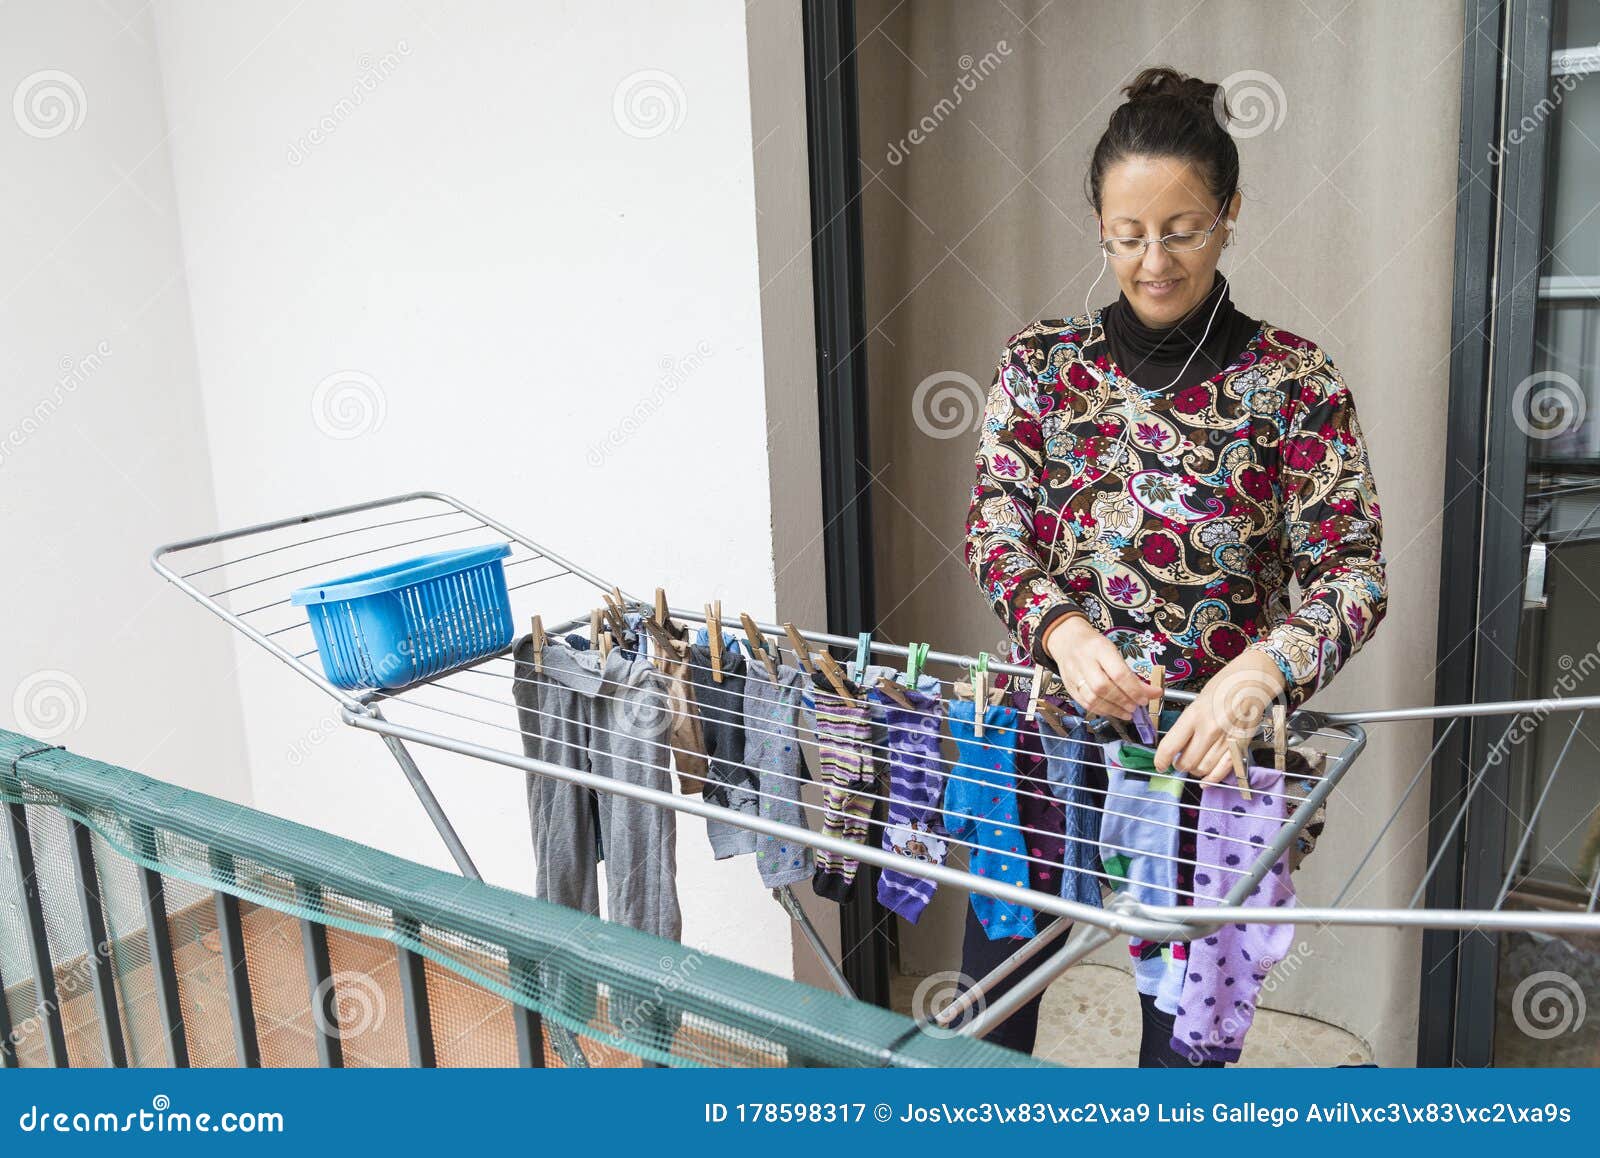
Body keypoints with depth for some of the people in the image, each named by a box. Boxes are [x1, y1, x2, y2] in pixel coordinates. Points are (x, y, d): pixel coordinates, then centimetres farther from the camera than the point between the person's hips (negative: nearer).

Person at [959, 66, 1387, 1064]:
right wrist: (1062, 627, -24)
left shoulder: (1293, 380, -4)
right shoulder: (1041, 363, 2)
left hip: (1207, 746, -2)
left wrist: (1259, 672, -31)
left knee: (1190, 1024, 10)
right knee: (988, 1000, 13)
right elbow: (995, 528, -4)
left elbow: (1352, 567, -11)